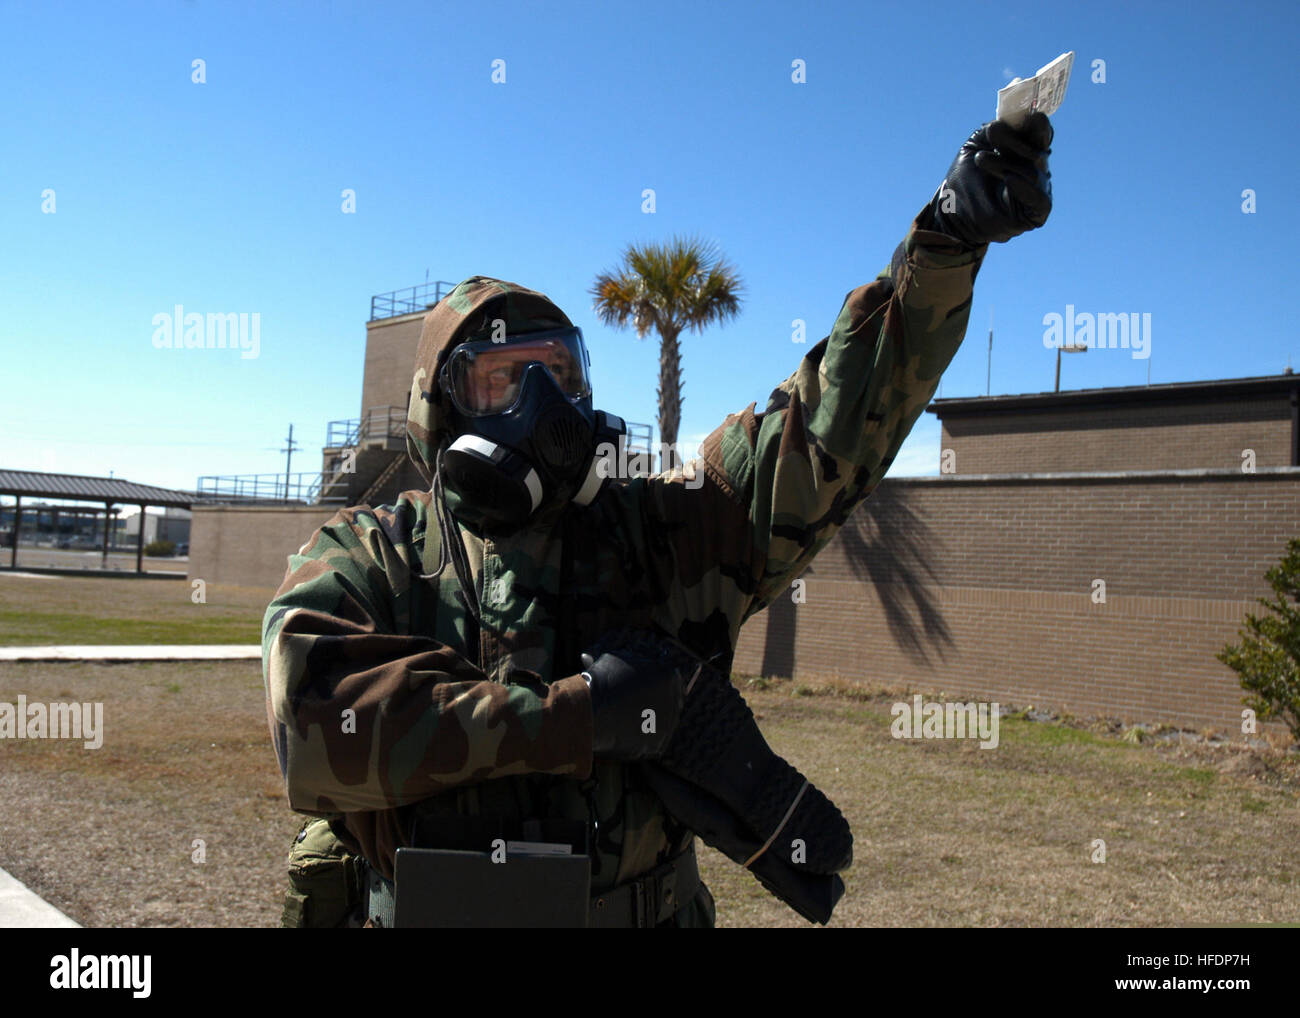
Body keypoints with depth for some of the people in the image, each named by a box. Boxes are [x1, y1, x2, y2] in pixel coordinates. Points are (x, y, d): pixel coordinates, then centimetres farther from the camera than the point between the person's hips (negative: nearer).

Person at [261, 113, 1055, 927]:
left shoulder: (660, 532, -1)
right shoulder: (365, 560, -5)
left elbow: (830, 430, -8)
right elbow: (318, 724, -22)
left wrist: (945, 244, -18)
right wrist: (571, 716, -24)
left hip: (645, 906, 2)